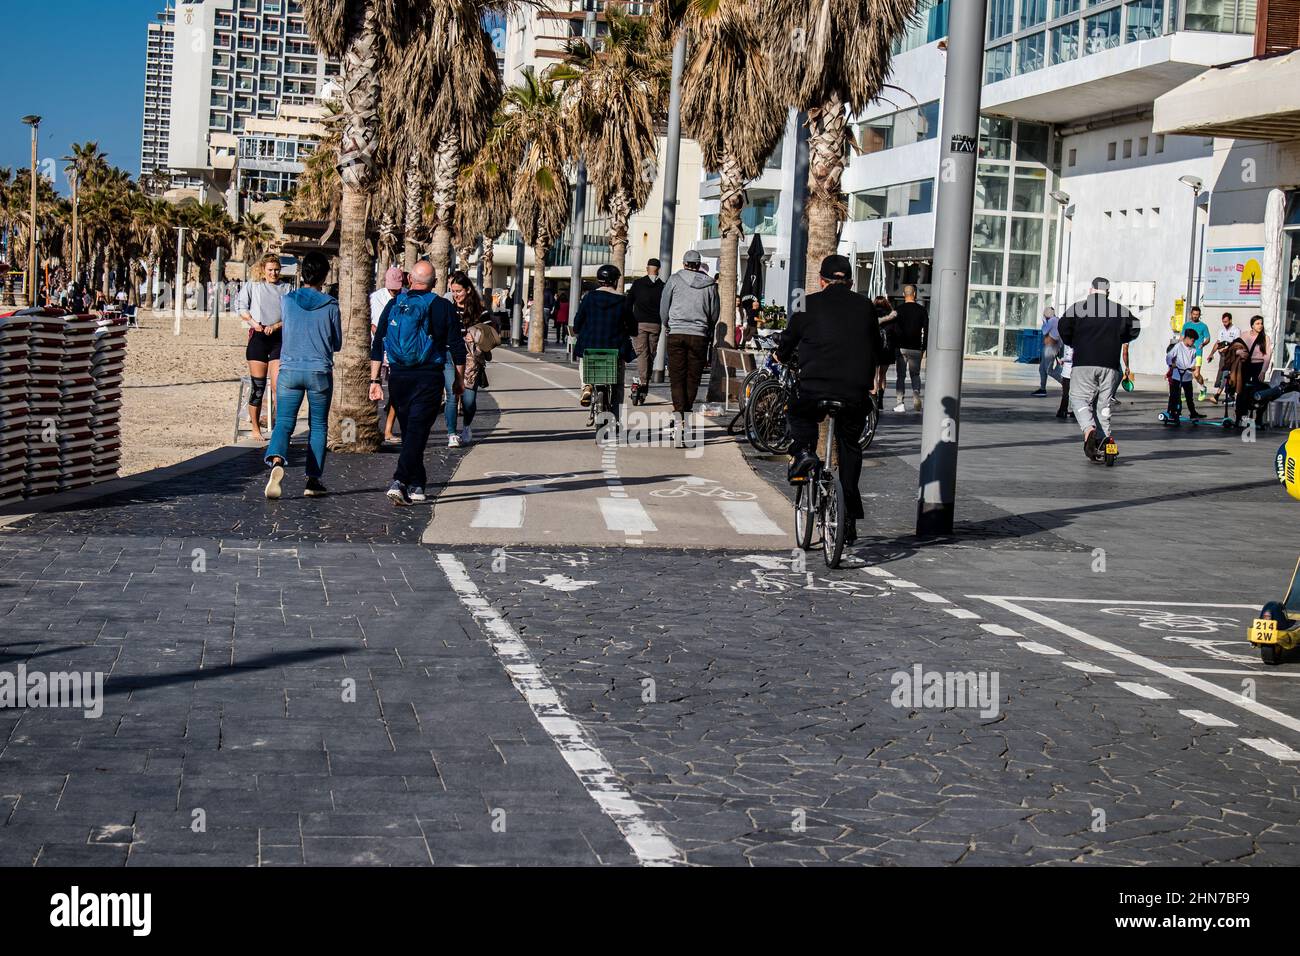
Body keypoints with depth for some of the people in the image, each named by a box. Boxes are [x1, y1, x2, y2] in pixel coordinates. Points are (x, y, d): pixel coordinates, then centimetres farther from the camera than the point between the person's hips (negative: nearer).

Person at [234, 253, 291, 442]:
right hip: (258, 337, -1)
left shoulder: (286, 289, 12)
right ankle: (256, 429, 7)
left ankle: (277, 425, -4)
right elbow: (240, 307, 4)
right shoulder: (252, 286, 11)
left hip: (279, 337, 1)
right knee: (258, 385, -1)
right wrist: (253, 322, -11)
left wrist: (275, 326, -11)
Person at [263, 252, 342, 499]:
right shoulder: (330, 305, -5)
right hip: (320, 372, -1)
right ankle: (313, 480, 10)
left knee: (284, 422, -1)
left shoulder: (287, 301, 1)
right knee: (318, 426, 11)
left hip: (289, 370, 1)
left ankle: (277, 459, -30)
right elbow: (337, 344, 5)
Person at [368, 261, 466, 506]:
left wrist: (374, 380, 9)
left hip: (398, 376, 3)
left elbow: (377, 345, 6)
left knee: (409, 432, 15)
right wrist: (459, 379, 11)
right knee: (417, 432, -6)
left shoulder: (393, 305, 7)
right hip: (429, 377, -3)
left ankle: (416, 486, 20)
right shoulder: (442, 307, -1)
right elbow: (457, 346, 0)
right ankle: (400, 481, -21)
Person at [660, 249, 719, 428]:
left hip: (676, 333, -1)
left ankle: (679, 412, -14)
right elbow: (715, 312, 10)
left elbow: (663, 306, 4)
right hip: (700, 335, 1)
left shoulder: (675, 279, 0)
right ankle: (686, 414, 10)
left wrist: (666, 326, 19)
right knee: (693, 376, 8)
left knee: (677, 375, 0)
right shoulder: (710, 284, 4)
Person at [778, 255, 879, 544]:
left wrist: (781, 356, 38)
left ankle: (804, 450, 1)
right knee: (850, 448, 17)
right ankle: (849, 518, 18)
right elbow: (876, 346, 22)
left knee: (797, 413, 30)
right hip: (856, 393, 2)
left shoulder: (809, 304, 4)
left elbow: (789, 339, 14)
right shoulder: (865, 306, 13)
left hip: (815, 388, -2)